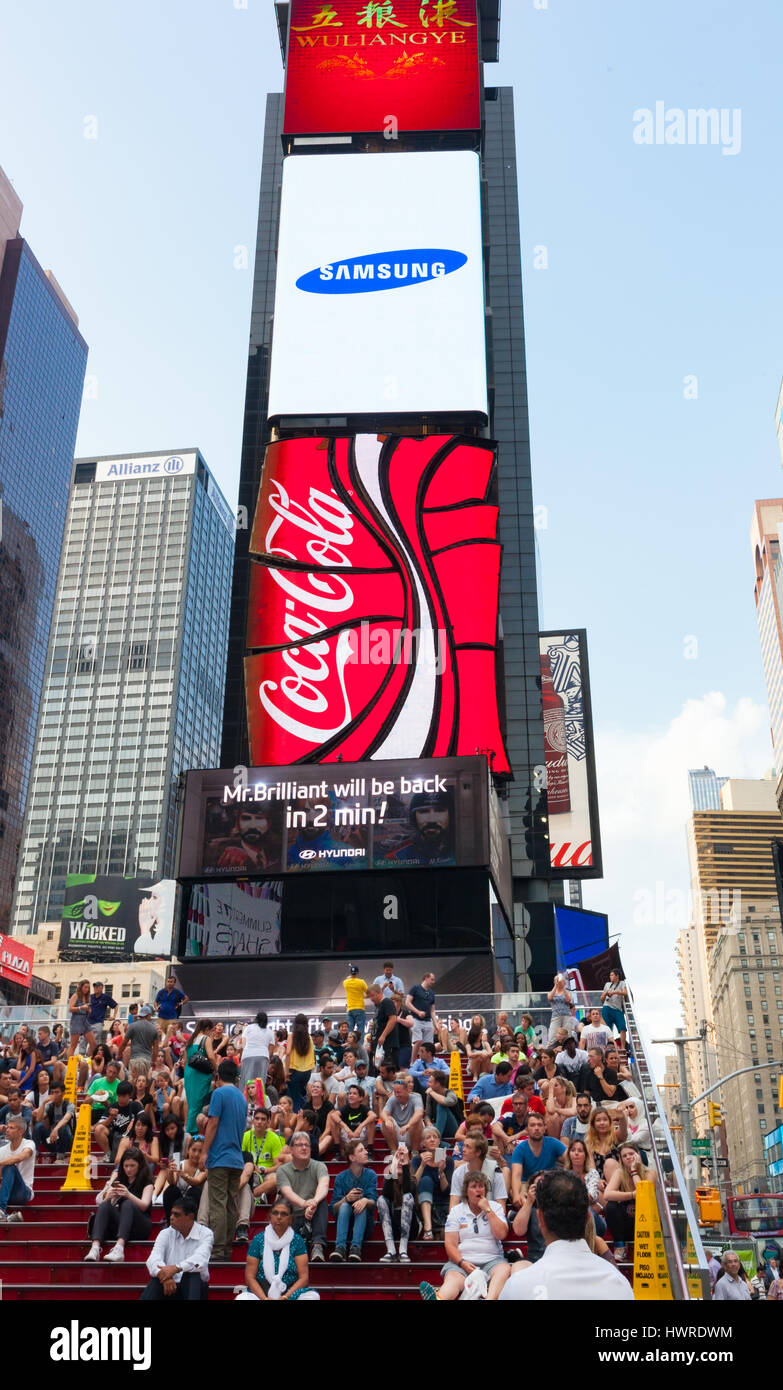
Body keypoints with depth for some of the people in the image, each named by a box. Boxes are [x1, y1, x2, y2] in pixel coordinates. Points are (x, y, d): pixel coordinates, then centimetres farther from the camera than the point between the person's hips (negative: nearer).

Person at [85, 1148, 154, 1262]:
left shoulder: (146, 1183, 6)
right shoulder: (118, 1179, 15)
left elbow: (144, 1206, -12)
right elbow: (99, 1201, 3)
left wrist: (128, 1195, -31)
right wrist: (108, 1196, -21)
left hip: (140, 1226, -3)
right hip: (118, 1223, 3)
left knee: (128, 1204, -31)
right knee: (104, 1205, -24)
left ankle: (119, 1248, -53)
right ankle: (95, 1248, -47)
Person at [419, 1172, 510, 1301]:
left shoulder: (495, 1207, 14)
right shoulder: (456, 1211, 11)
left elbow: (502, 1234, -1)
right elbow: (450, 1244, 4)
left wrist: (487, 1210, -3)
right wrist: (462, 1263, -14)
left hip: (491, 1260, 1)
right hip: (462, 1261, 0)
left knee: (505, 1269, -34)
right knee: (452, 1278, -34)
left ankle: (490, 1298, -64)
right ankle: (438, 1299, -66)